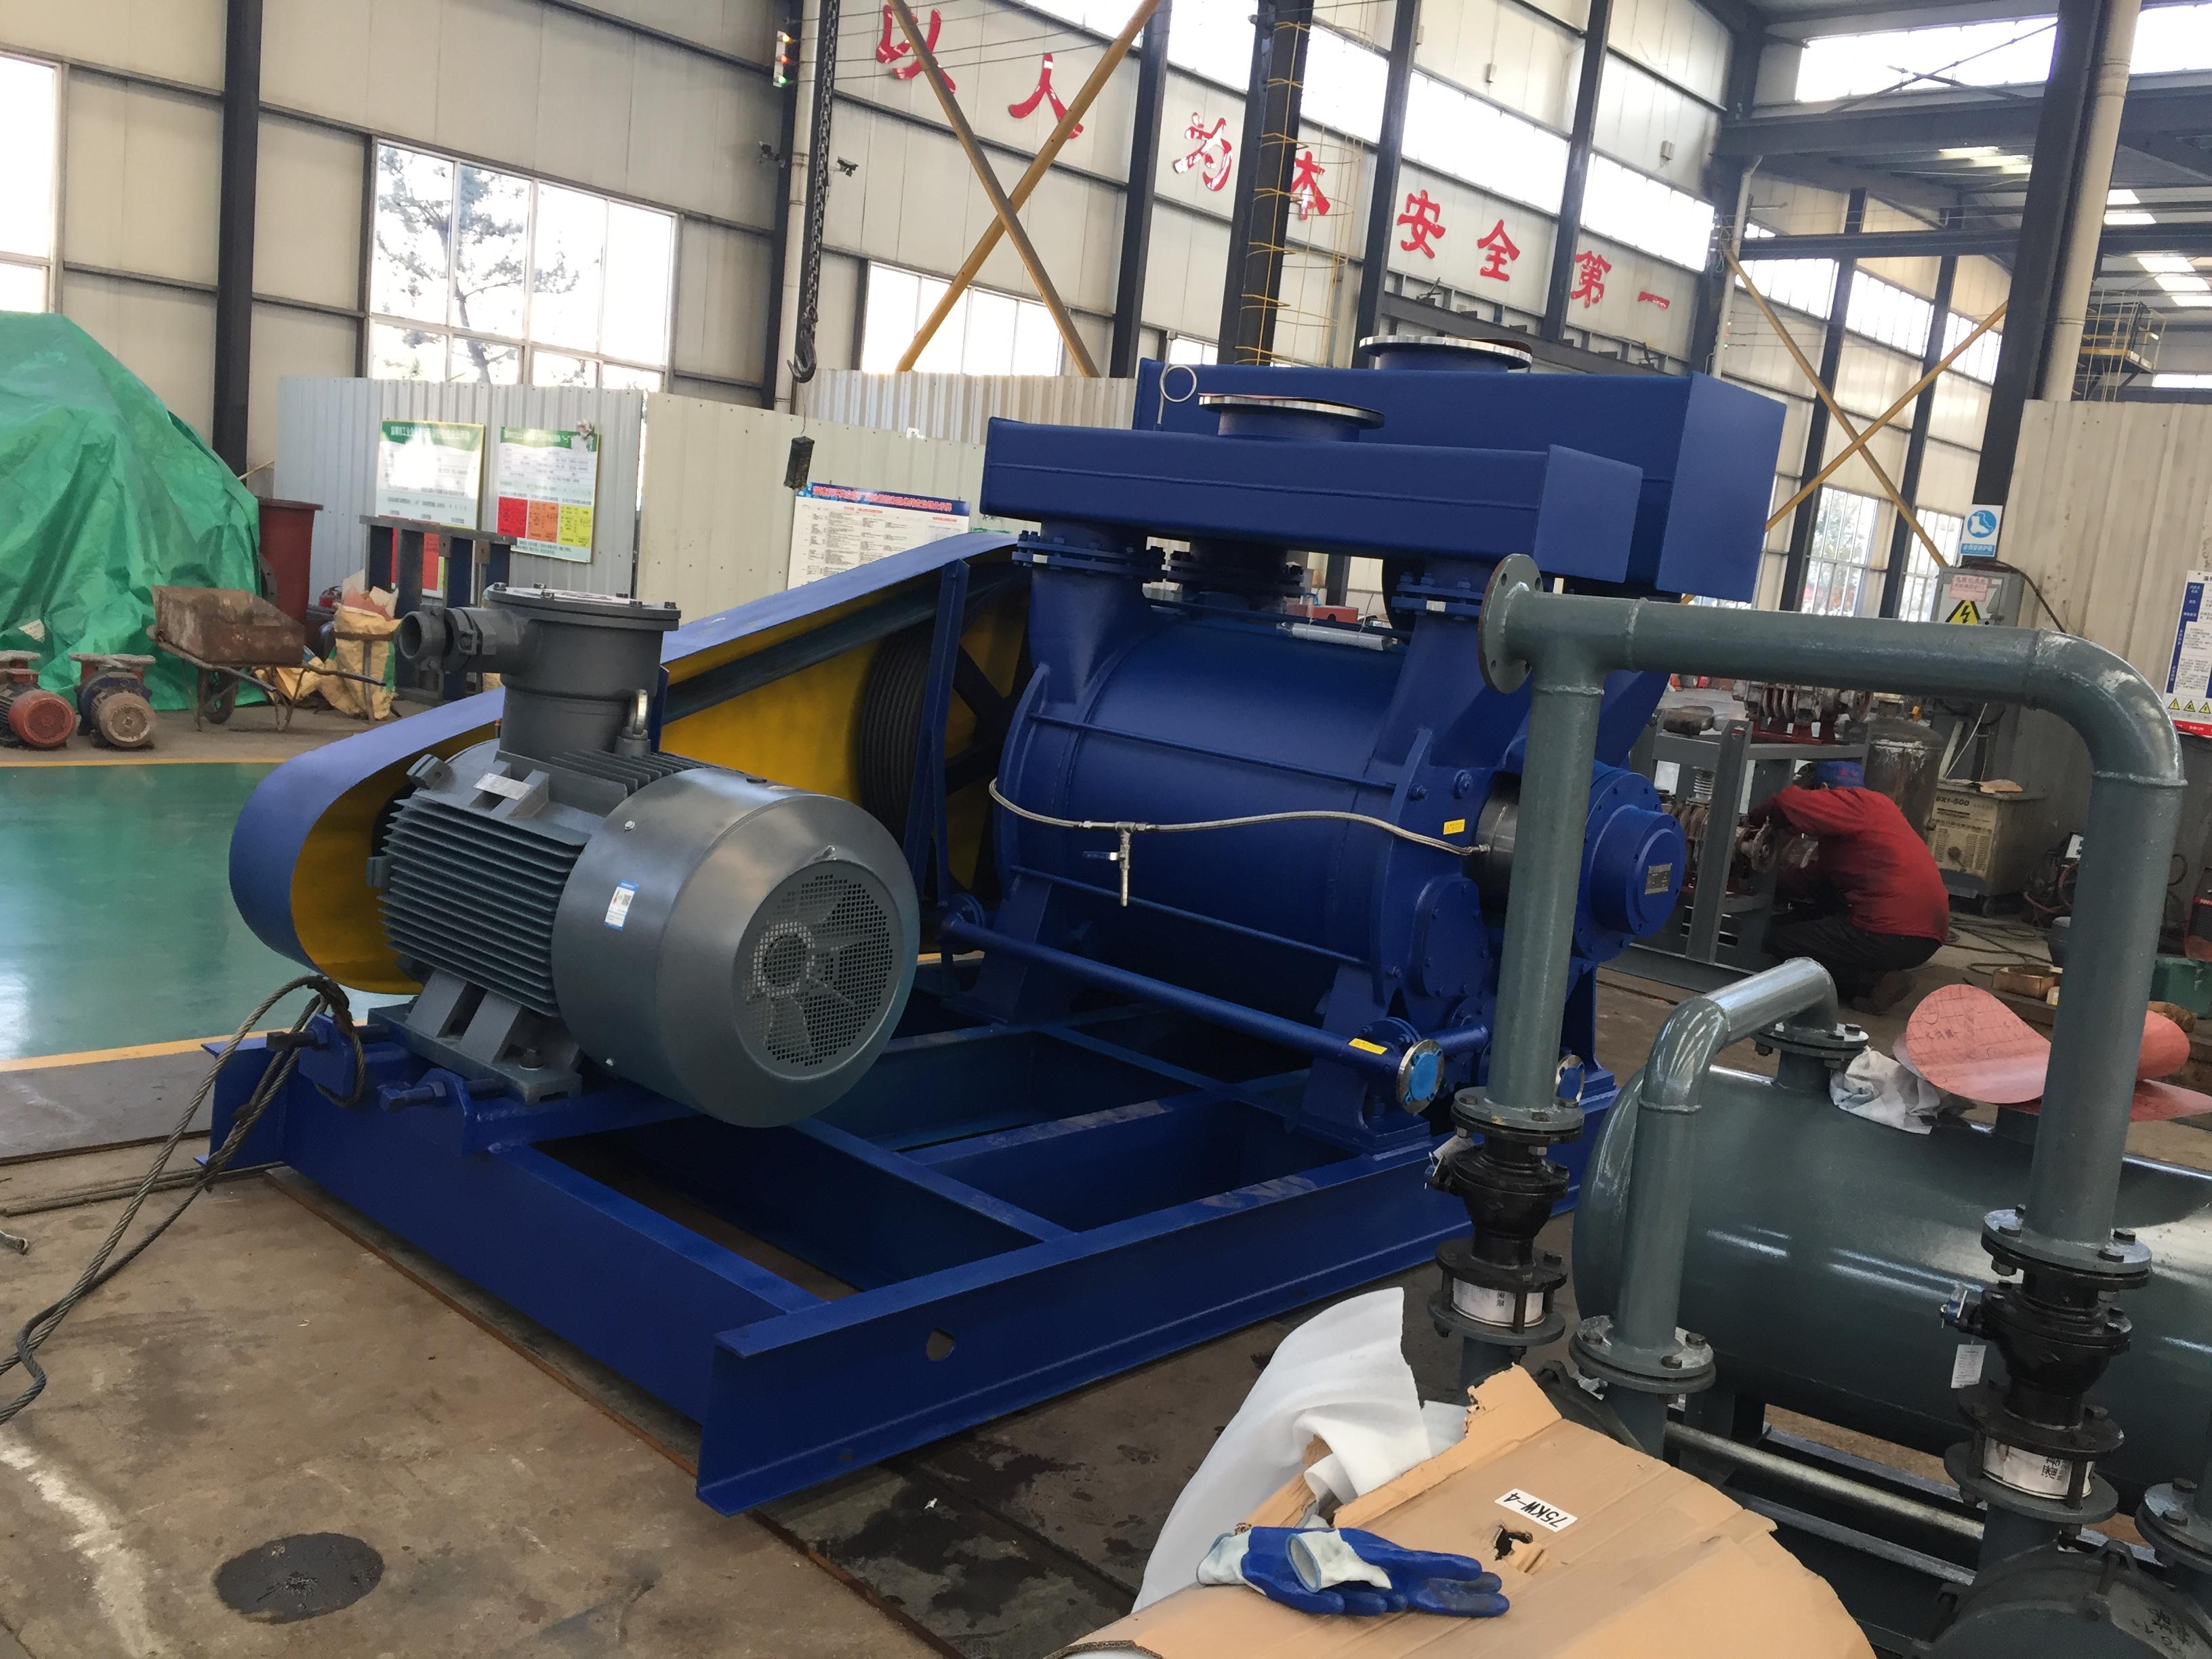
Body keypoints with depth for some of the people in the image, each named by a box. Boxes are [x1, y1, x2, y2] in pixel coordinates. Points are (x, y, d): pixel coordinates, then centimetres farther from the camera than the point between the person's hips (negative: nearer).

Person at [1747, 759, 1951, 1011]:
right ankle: (1876, 975, 10)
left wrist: (1755, 817, -5)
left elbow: (1789, 802, -25)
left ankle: (1873, 983, -3)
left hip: (1896, 935, -10)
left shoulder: (1852, 802, -8)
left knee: (1780, 939, 0)